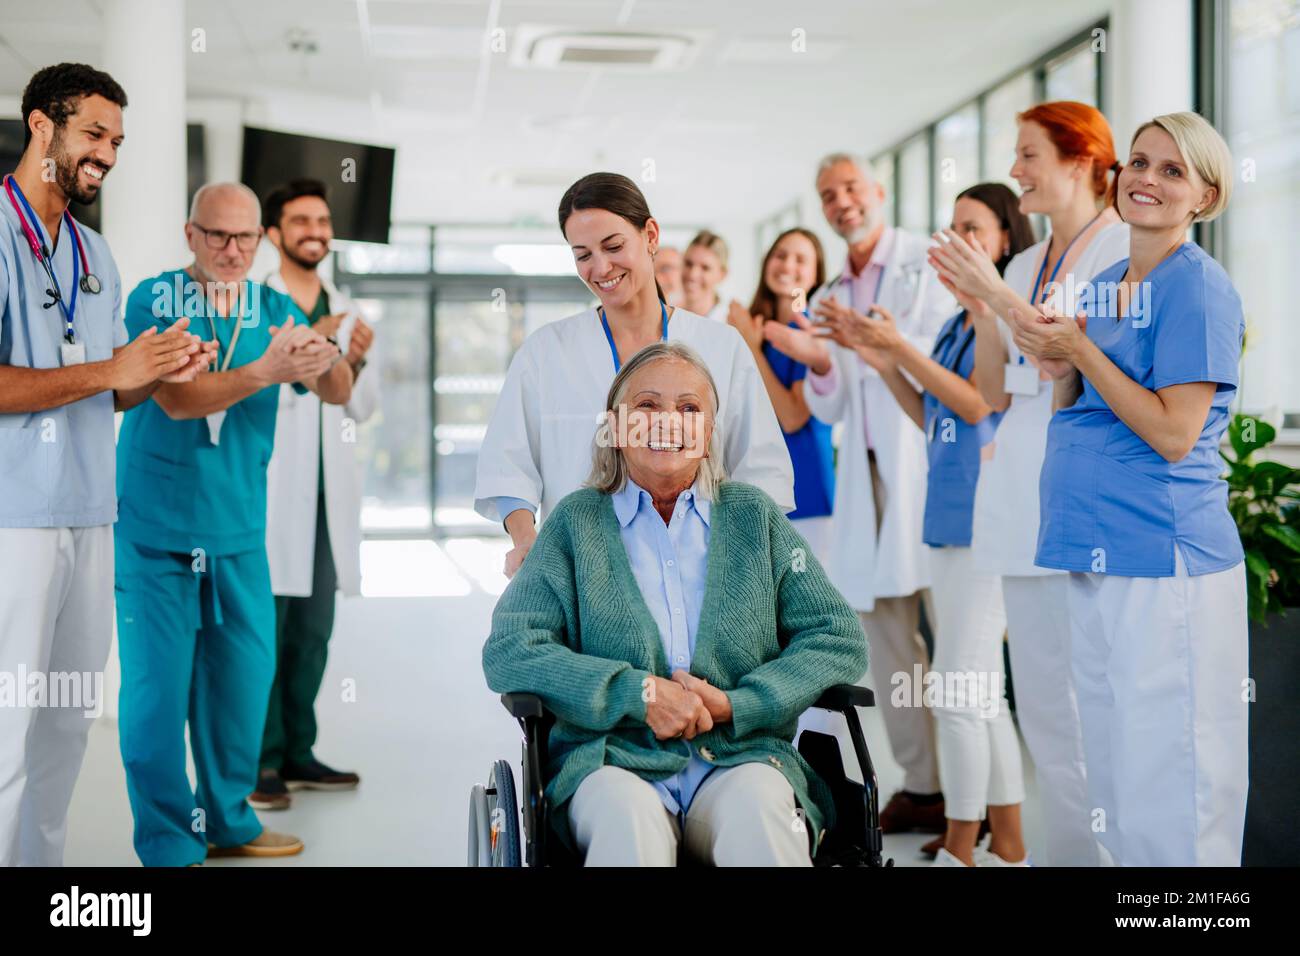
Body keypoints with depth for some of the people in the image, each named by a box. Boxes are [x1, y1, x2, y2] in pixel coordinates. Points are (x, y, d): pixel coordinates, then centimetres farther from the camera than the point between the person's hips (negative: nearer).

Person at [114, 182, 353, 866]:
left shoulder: (274, 311, 6)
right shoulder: (153, 301, -7)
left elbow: (339, 393, -2)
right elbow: (176, 398, -20)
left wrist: (327, 361, -26)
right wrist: (264, 373, -35)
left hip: (238, 530, 5)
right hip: (156, 529, -4)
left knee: (243, 675, 9)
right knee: (158, 684, -3)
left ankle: (228, 821, 26)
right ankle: (167, 845, 8)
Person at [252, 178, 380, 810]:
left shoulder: (344, 313, 15)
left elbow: (364, 408, 13)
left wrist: (356, 362, -6)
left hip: (326, 494, 6)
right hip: (267, 490, -6)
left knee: (313, 630, 8)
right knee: (264, 626, -7)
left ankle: (296, 753, 15)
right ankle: (258, 764, -3)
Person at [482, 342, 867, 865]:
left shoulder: (754, 515, 15)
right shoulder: (577, 522, 11)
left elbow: (839, 638, 9)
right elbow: (507, 651, 1)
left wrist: (738, 705, -6)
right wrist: (638, 693, -11)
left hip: (743, 759, 1)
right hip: (614, 762, -1)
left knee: (759, 808, -34)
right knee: (629, 815, -36)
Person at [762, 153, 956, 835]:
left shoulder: (927, 264, 1)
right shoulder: (827, 301, 19)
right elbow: (828, 409, 16)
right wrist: (818, 364, -5)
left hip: (928, 463, -6)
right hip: (867, 472, 6)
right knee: (885, 631, 5)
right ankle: (921, 786, 12)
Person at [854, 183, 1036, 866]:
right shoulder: (960, 322, 18)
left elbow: (978, 404, -16)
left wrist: (904, 350, -14)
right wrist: (886, 367, 6)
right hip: (951, 518, 9)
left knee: (960, 694, -7)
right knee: (983, 694, 13)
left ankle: (961, 851, 2)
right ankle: (1007, 847, 21)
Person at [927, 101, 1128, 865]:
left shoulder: (1127, 246, -3)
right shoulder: (1023, 266, 19)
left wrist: (1000, 295, -14)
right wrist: (979, 306, 3)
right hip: (1025, 500, 8)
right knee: (1044, 707, 10)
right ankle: (1069, 850, 18)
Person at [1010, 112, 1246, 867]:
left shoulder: (1200, 288, -9)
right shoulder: (1104, 284, 15)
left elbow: (1173, 434, -16)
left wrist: (1081, 351, -15)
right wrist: (1059, 369, -2)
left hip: (1166, 557, -8)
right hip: (1097, 551, 8)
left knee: (1170, 776, -2)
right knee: (1112, 771, 16)